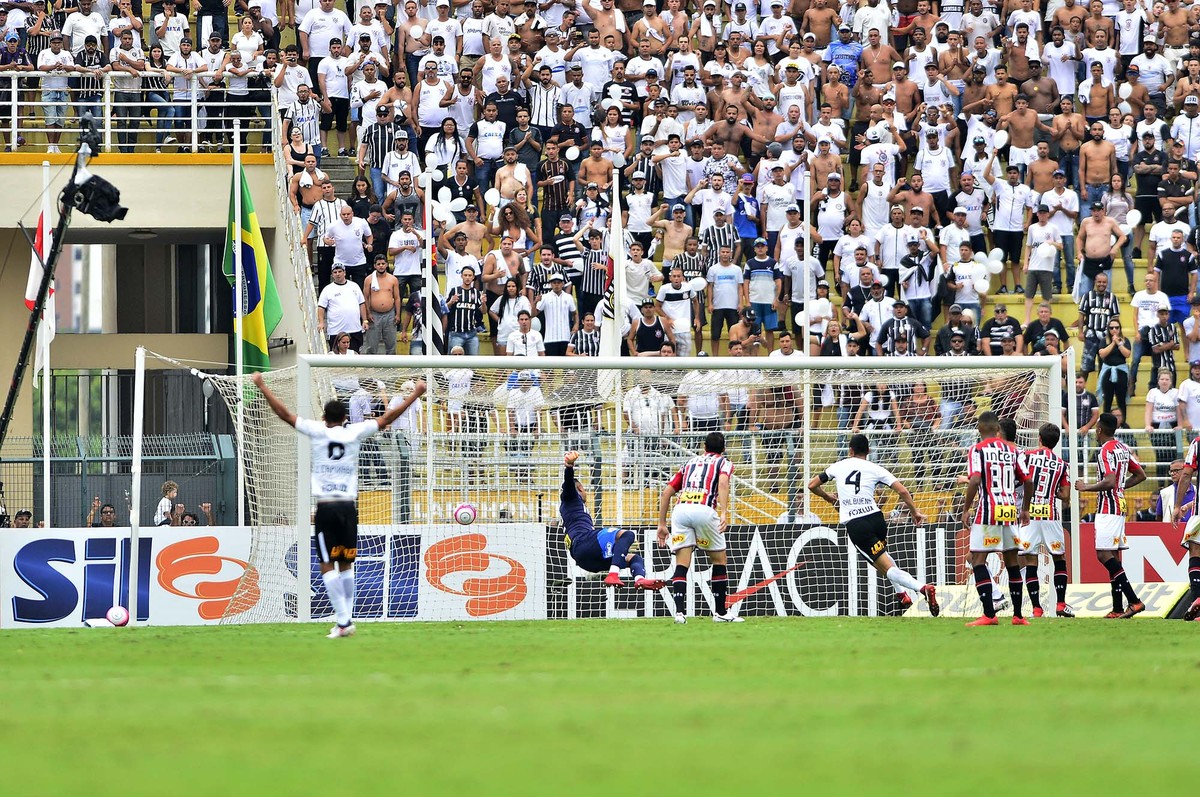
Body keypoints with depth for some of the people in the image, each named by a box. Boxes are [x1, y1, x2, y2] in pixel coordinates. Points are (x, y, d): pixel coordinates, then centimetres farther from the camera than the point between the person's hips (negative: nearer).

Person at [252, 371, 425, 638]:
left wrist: (261, 386, 16)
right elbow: (388, 417, 12)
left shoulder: (317, 431, 0)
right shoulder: (355, 433, 5)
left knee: (327, 566, -3)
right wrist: (416, 394, 22)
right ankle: (346, 619, 10)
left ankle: (343, 620, -12)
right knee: (346, 565, 12)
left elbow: (283, 413, 5)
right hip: (349, 506, 3)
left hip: (325, 507, -3)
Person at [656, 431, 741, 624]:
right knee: (720, 559, 15)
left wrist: (662, 524, 26)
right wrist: (724, 513, -17)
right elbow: (723, 483, -7)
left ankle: (679, 611, -16)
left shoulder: (690, 463, 30)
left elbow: (666, 492, 23)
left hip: (680, 509, 3)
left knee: (681, 564, 1)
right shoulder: (723, 463, 18)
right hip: (704, 510, -3)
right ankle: (721, 612, 18)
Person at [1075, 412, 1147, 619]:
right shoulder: (1123, 448, 14)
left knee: (1104, 555, -14)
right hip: (1119, 506, 10)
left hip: (1108, 508, -10)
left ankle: (1134, 601, -21)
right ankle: (1118, 608, 7)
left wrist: (1086, 487, -12)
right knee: (1113, 558, 9)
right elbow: (1141, 475, 21)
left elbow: (1109, 481, -24)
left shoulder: (1106, 451, -14)